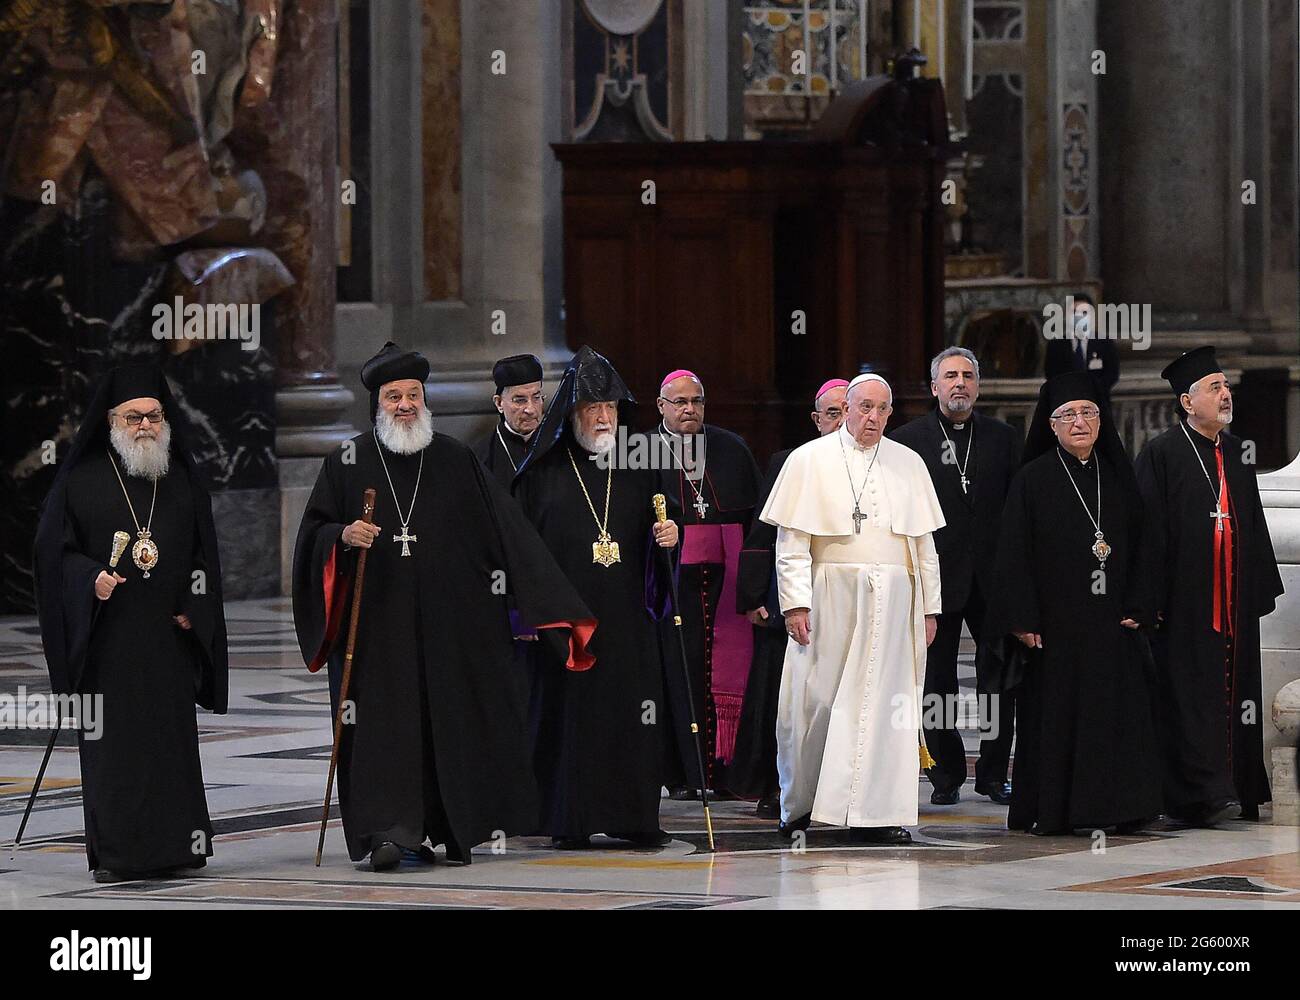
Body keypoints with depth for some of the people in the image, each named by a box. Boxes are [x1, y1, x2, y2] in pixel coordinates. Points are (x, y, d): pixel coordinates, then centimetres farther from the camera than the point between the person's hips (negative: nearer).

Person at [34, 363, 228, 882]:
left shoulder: (183, 479, 12)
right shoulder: (82, 479, 2)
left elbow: (204, 552, 14)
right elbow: (52, 548, 0)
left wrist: (192, 608, 0)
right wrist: (91, 581, -17)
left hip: (169, 632, 3)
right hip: (105, 633, -3)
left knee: (172, 738, 0)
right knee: (110, 738, -6)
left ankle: (172, 848, 4)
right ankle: (114, 853, -4)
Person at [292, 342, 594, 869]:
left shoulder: (457, 461, 7)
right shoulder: (348, 463, 5)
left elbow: (506, 531, 6)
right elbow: (313, 532, 7)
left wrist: (548, 602, 1)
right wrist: (343, 536, -16)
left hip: (450, 624, 1)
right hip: (377, 623, -1)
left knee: (452, 721, 2)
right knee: (385, 720, -10)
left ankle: (455, 828, 13)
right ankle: (390, 830, -15)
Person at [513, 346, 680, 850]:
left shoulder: (637, 467, 11)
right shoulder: (543, 471, 4)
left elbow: (659, 524, 16)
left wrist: (669, 535, -8)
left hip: (626, 618, 2)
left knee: (631, 714, -2)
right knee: (567, 712, -3)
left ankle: (635, 817, 4)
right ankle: (570, 822, 1)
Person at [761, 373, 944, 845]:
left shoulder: (908, 464, 12)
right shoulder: (810, 460, 3)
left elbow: (924, 542, 13)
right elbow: (791, 540, -1)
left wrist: (929, 607, 9)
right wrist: (794, 602, -10)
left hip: (892, 600, 2)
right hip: (829, 595, -2)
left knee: (882, 700, -2)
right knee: (818, 698, -2)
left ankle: (874, 813, -1)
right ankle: (799, 804, 12)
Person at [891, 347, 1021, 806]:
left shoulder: (1004, 438, 8)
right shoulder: (907, 440, 1)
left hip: (992, 575, 2)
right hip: (936, 576, -2)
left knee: (1001, 679, 3)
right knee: (937, 679, 3)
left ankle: (994, 772, 14)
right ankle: (947, 775, 12)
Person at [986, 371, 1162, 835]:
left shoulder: (1119, 476, 10)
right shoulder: (1032, 480, -1)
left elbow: (1139, 546, 11)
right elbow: (1015, 554, -5)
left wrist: (1135, 607, 0)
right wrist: (1023, 619, -13)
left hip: (1110, 622, 4)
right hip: (1055, 618, -4)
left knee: (1116, 710, 1)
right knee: (1054, 713, -2)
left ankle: (1115, 806, 5)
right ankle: (1051, 809, 2)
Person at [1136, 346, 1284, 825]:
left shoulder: (1238, 454, 15)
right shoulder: (1161, 454, -4)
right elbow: (1149, 531, -9)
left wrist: (1261, 589, 16)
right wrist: (1152, 601, -14)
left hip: (1234, 601, 6)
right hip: (1185, 601, -6)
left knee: (1234, 692, 7)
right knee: (1191, 694, -9)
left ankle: (1238, 789, 13)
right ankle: (1205, 794, -14)